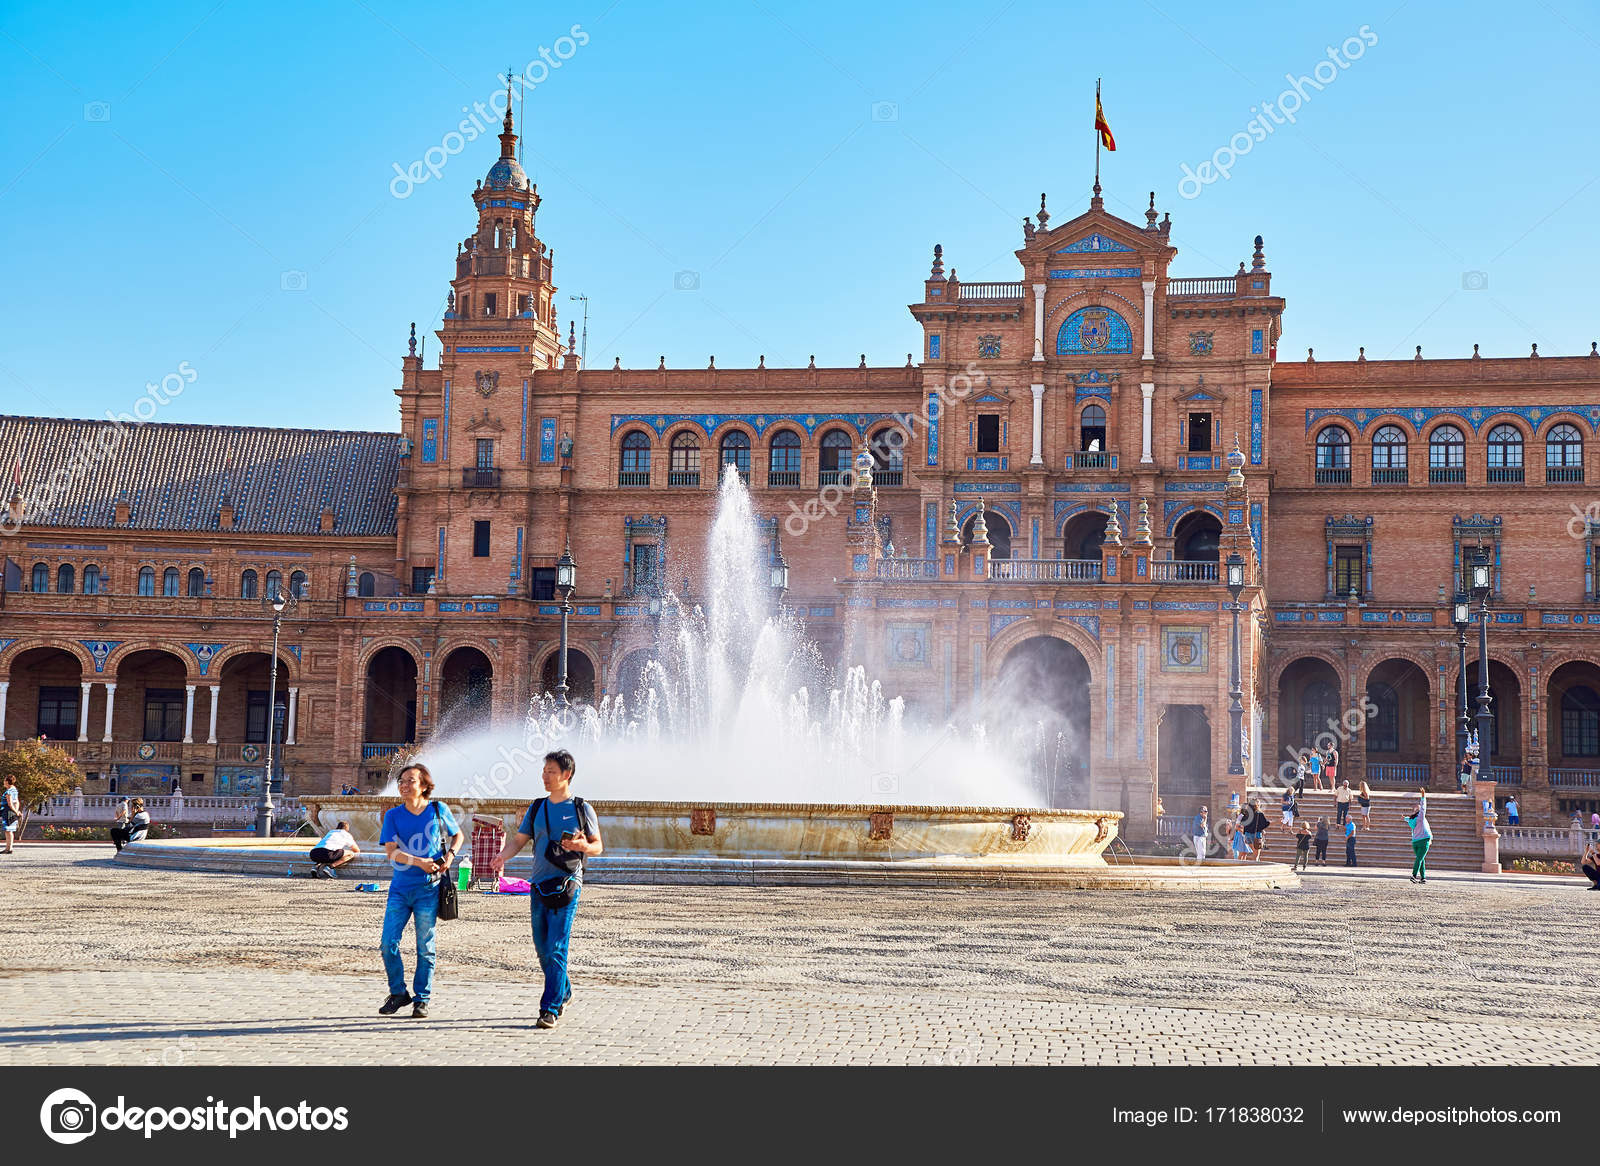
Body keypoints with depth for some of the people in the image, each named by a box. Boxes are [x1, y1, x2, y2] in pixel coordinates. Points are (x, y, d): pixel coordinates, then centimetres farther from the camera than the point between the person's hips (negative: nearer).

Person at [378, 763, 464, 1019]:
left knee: (425, 947, 3)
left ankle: (422, 999, 15)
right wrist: (419, 861, -21)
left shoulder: (439, 810, 1)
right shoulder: (393, 815, 2)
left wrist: (450, 855, -3)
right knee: (389, 944, -2)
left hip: (428, 890, -1)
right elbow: (391, 851, -8)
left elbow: (457, 835, 16)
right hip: (400, 888, 1)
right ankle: (398, 993, 18)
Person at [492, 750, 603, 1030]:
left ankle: (550, 1009, -11)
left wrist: (582, 846, -17)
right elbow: (518, 840, 11)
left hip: (567, 883, -5)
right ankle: (564, 992, 31)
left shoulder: (581, 808, 2)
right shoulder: (537, 809, 14)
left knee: (556, 948, -11)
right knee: (542, 948, 10)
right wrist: (502, 857, -10)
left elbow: (598, 846, 6)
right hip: (540, 885, 5)